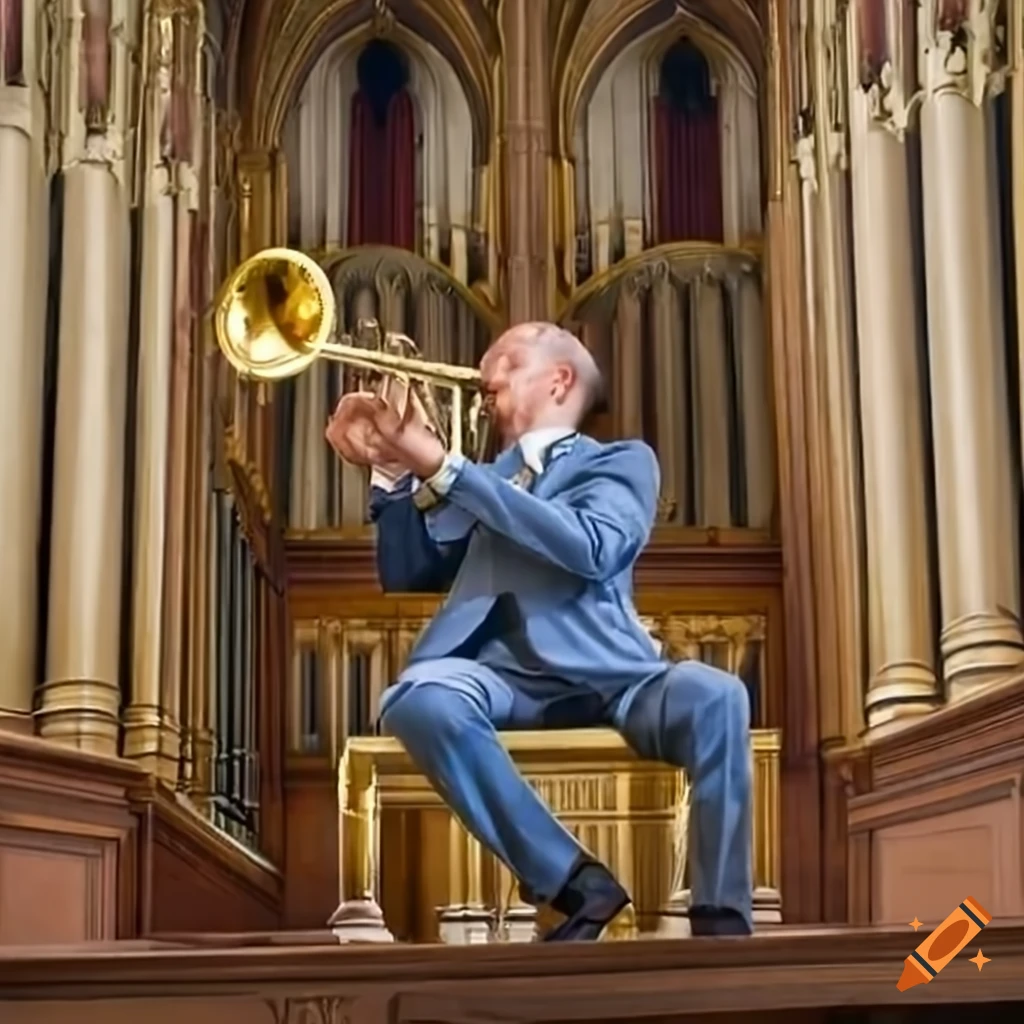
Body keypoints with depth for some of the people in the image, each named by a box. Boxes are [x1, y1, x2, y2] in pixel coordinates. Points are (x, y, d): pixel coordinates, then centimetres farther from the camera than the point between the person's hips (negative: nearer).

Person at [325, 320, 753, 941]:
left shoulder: (623, 462, 15)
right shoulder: (483, 482, 30)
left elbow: (590, 548, -8)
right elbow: (407, 574, 21)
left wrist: (442, 467, -10)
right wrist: (393, 469, 7)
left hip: (606, 674, -2)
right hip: (507, 675, 3)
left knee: (715, 697, -33)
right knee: (418, 698, -33)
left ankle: (721, 923, -26)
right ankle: (579, 883, -27)